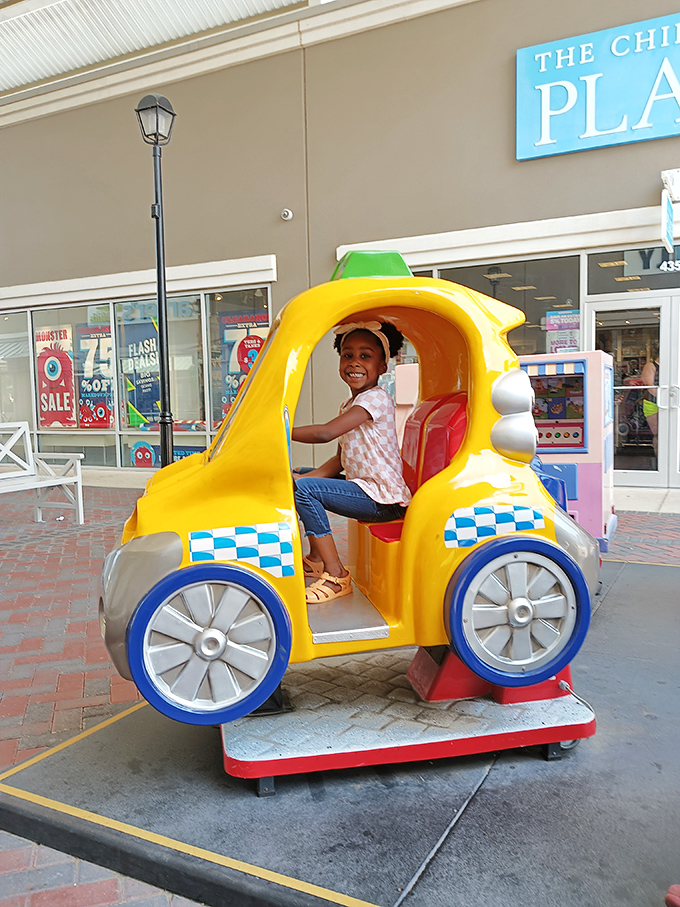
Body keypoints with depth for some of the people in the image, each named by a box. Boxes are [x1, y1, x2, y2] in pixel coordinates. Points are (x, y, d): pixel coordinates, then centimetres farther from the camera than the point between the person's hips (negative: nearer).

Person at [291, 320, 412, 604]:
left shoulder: (376, 399, -15)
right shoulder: (349, 405, 16)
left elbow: (326, 433, -27)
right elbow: (340, 459, 11)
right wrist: (305, 476, -4)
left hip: (383, 501, -10)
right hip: (363, 487, 10)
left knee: (304, 488, -22)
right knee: (303, 476, 19)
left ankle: (336, 575, -16)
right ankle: (316, 559, 24)